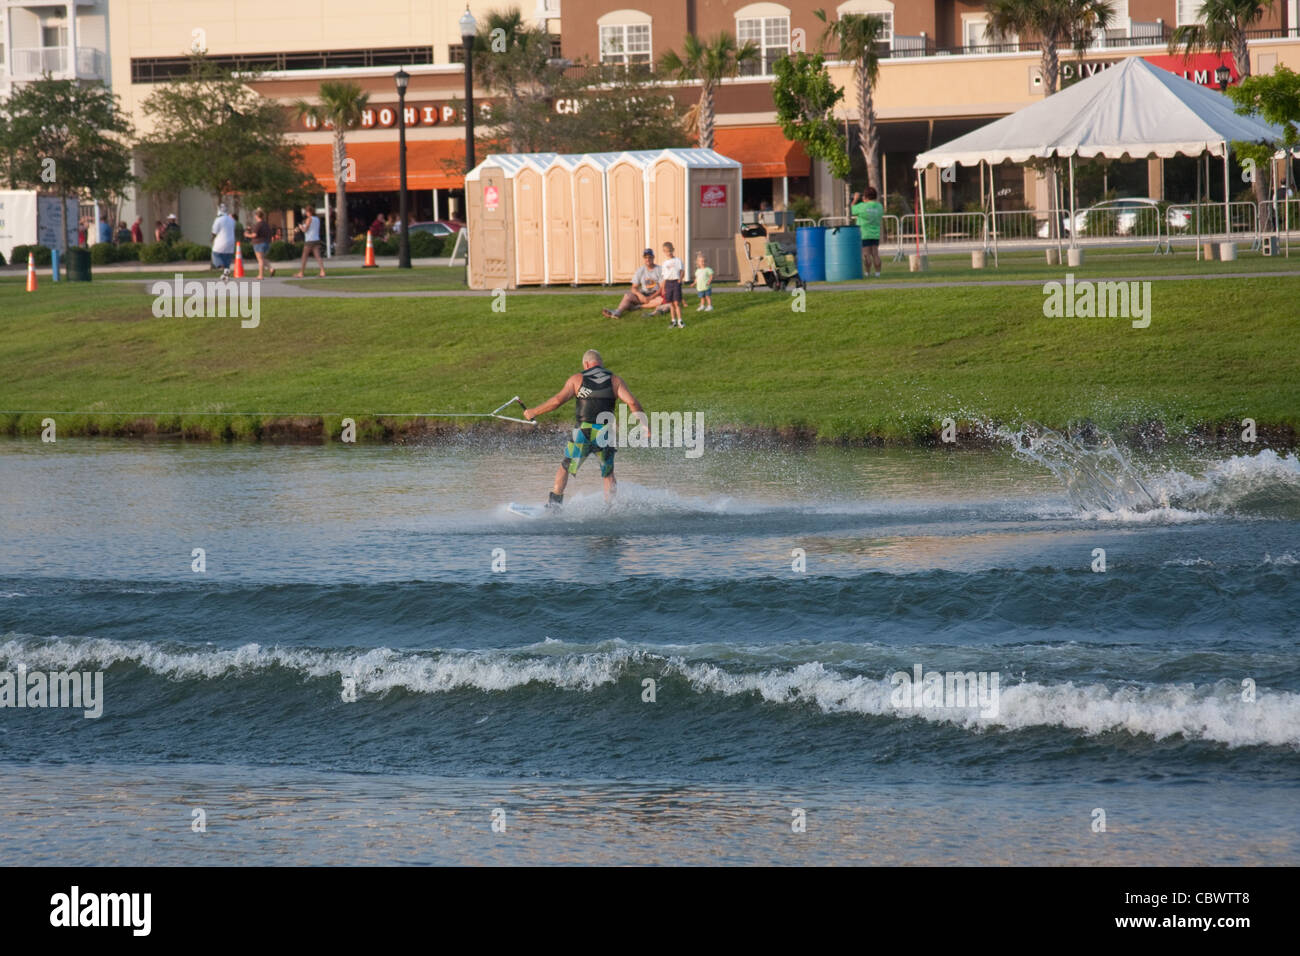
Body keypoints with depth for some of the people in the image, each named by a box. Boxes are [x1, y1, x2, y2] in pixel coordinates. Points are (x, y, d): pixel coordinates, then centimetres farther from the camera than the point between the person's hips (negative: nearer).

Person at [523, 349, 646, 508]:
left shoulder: (577, 378, 6)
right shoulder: (615, 380, 7)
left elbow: (558, 400, -2)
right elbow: (632, 402, -5)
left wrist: (534, 412, 8)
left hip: (584, 432, -1)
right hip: (605, 434, 1)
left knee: (565, 467, 15)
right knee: (608, 474, 15)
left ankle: (554, 503, 10)